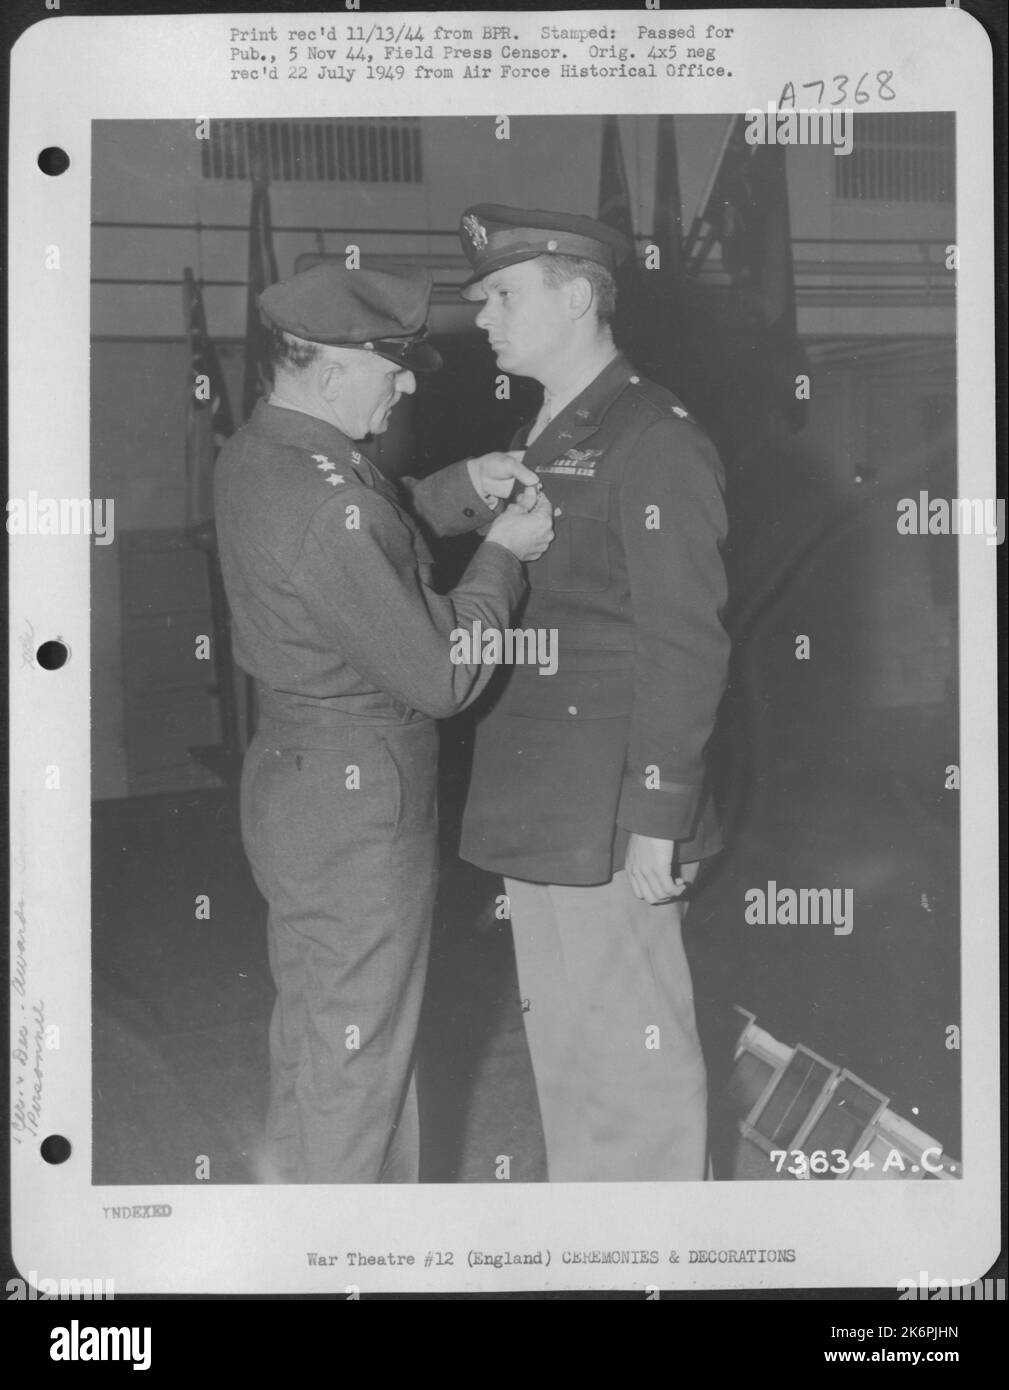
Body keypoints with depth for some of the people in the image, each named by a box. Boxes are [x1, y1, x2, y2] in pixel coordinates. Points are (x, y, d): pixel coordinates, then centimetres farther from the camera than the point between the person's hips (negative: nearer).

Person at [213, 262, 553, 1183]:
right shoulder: (323, 505, -28)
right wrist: (502, 555, -10)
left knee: (323, 1040, 24)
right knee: (350, 1057, 5)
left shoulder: (255, 453, 2)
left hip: (302, 780, 10)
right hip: (358, 806, -10)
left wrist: (462, 487, 7)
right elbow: (442, 677, -23)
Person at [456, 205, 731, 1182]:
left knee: (634, 1055, 2)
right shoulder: (538, 440, 16)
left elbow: (685, 645, -16)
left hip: (611, 819, -9)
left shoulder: (655, 441, -12)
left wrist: (659, 819, -18)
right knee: (558, 1044, 18)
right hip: (532, 819, 9)